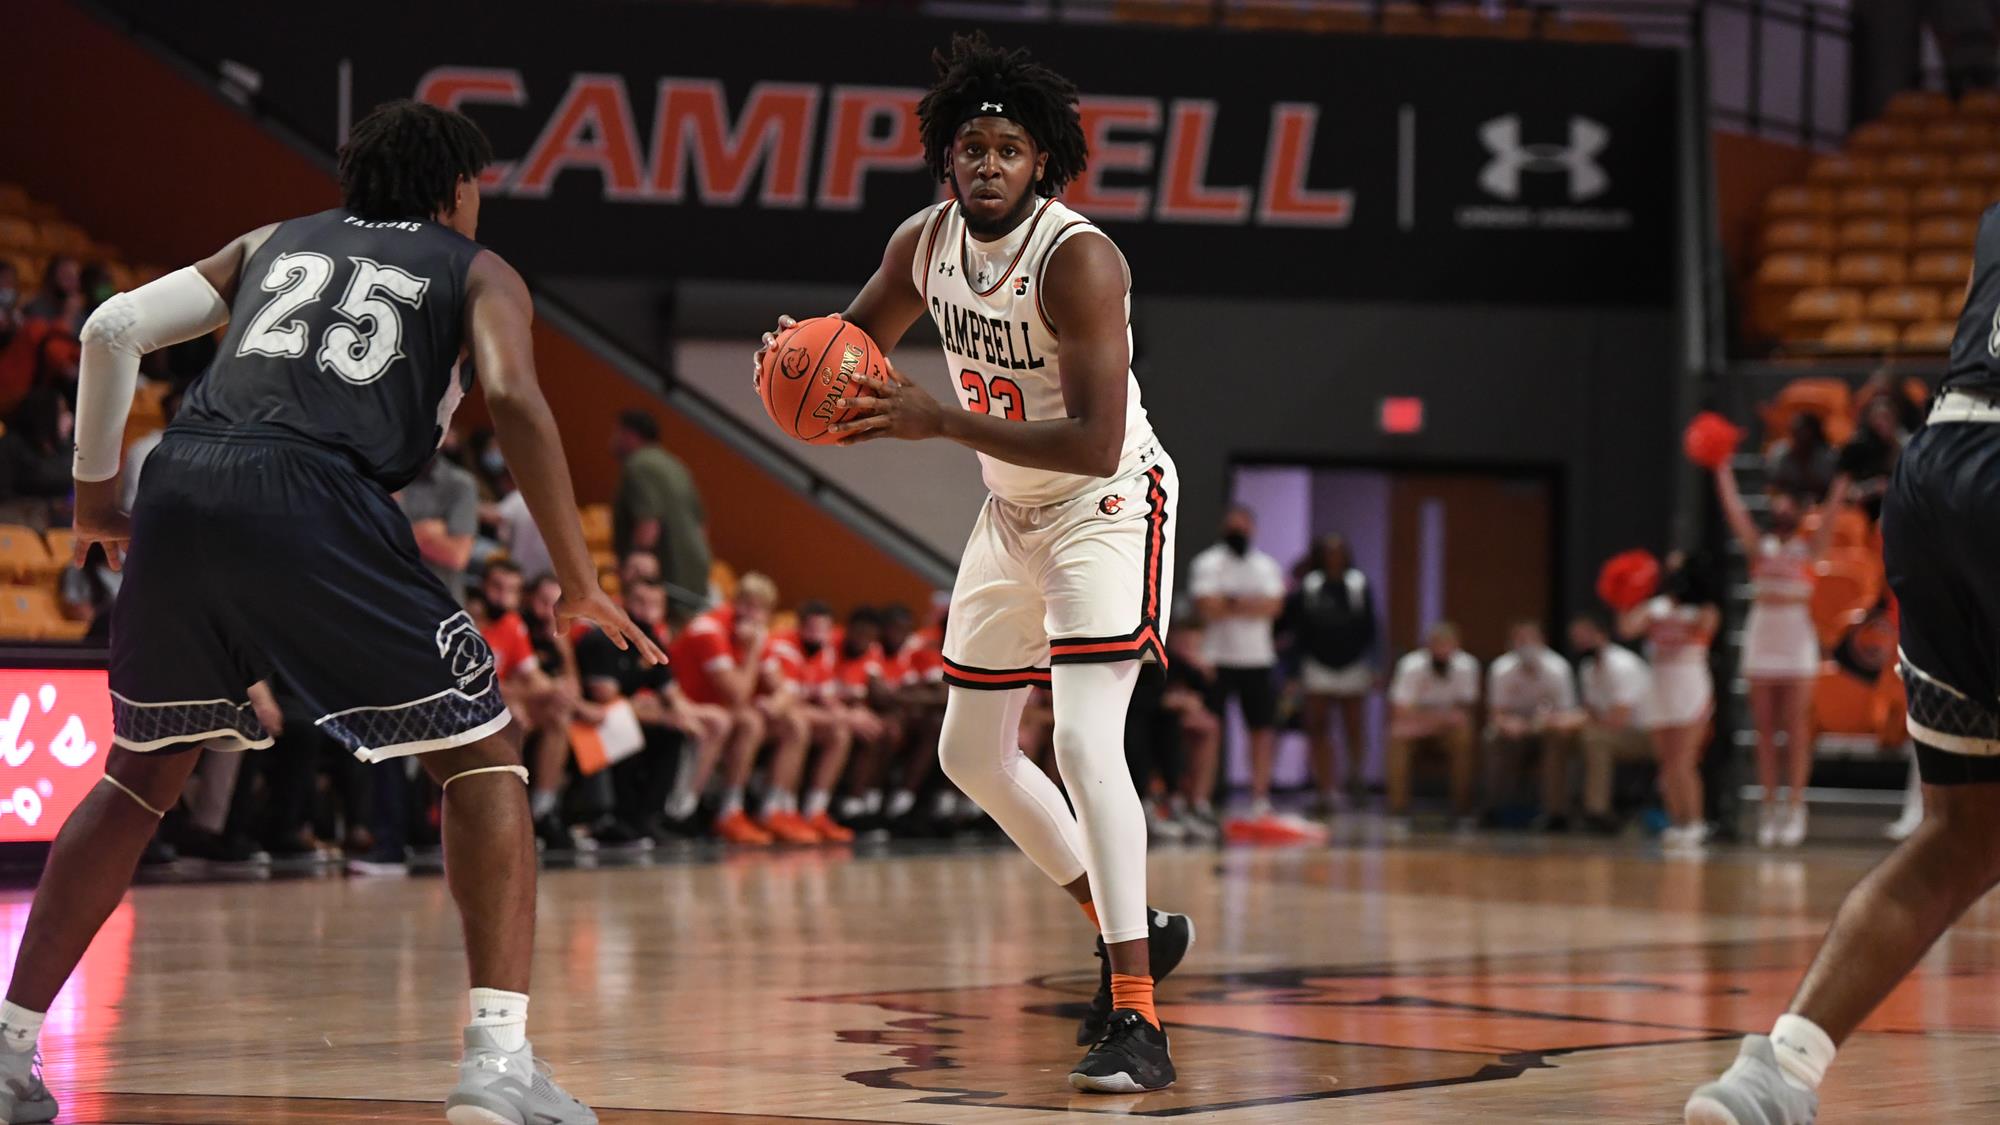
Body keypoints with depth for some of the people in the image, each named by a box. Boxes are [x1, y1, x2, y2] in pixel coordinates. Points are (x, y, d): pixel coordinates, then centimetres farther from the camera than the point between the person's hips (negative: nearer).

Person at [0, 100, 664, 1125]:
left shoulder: (274, 243, 32)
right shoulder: (474, 271, 21)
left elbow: (114, 328, 20)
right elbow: (511, 395, 0)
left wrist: (95, 490, 29)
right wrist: (578, 582, 2)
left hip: (182, 484, 5)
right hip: (313, 501, -4)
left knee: (143, 772, 24)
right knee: (480, 759, 8)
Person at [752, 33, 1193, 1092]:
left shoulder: (1076, 259, -28)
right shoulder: (925, 241, -6)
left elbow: (1095, 443, -34)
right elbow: (859, 336, 14)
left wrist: (939, 421, -38)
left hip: (1108, 502, -8)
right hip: (1011, 511, 9)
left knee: (1084, 740, -23)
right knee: (971, 751, 15)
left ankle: (1136, 1020, -25)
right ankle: (1131, 929, 31)